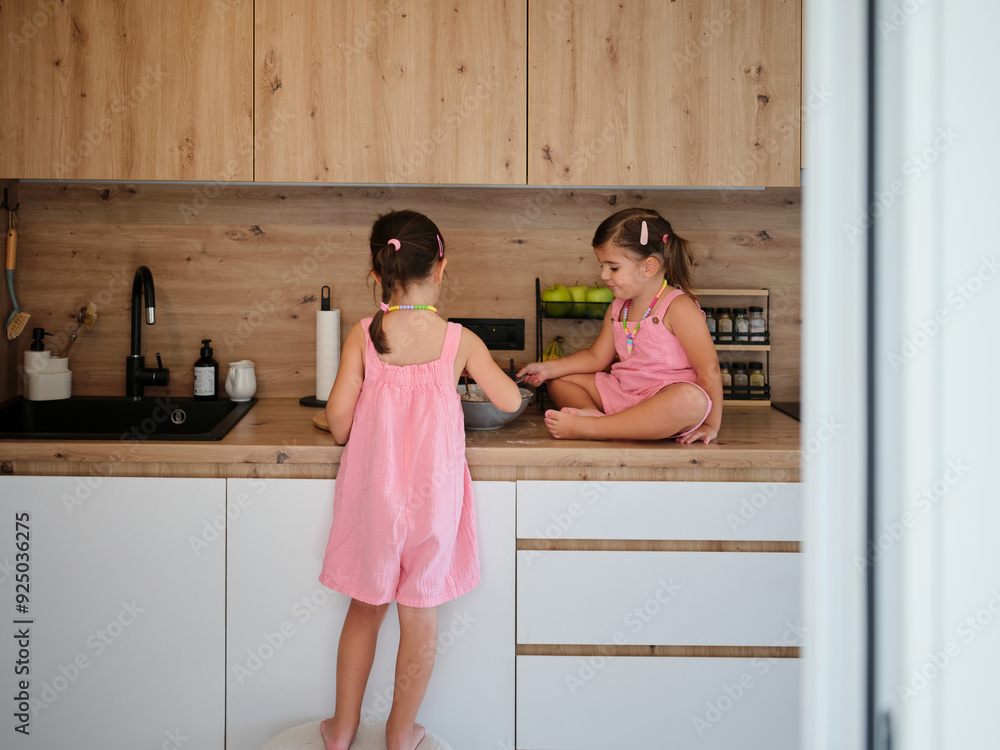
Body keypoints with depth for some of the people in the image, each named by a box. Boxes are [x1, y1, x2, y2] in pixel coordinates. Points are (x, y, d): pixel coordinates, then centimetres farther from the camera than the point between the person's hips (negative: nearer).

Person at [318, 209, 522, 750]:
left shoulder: (362, 336, -6)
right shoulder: (459, 340, -6)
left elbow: (338, 414, -10)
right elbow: (509, 401, -2)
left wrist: (346, 438, 11)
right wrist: (484, 371, 18)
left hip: (374, 487, 1)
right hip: (433, 489, -1)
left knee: (365, 608, 17)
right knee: (420, 614, 12)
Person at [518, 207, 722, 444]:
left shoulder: (678, 308, -15)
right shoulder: (617, 309, 9)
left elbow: (708, 369, -16)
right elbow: (596, 358, 18)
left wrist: (711, 425, -16)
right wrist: (547, 368, 8)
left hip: (667, 404, -7)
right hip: (622, 393, 8)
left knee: (693, 400, -43)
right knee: (558, 381, 9)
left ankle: (588, 427, -41)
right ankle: (593, 415, -24)